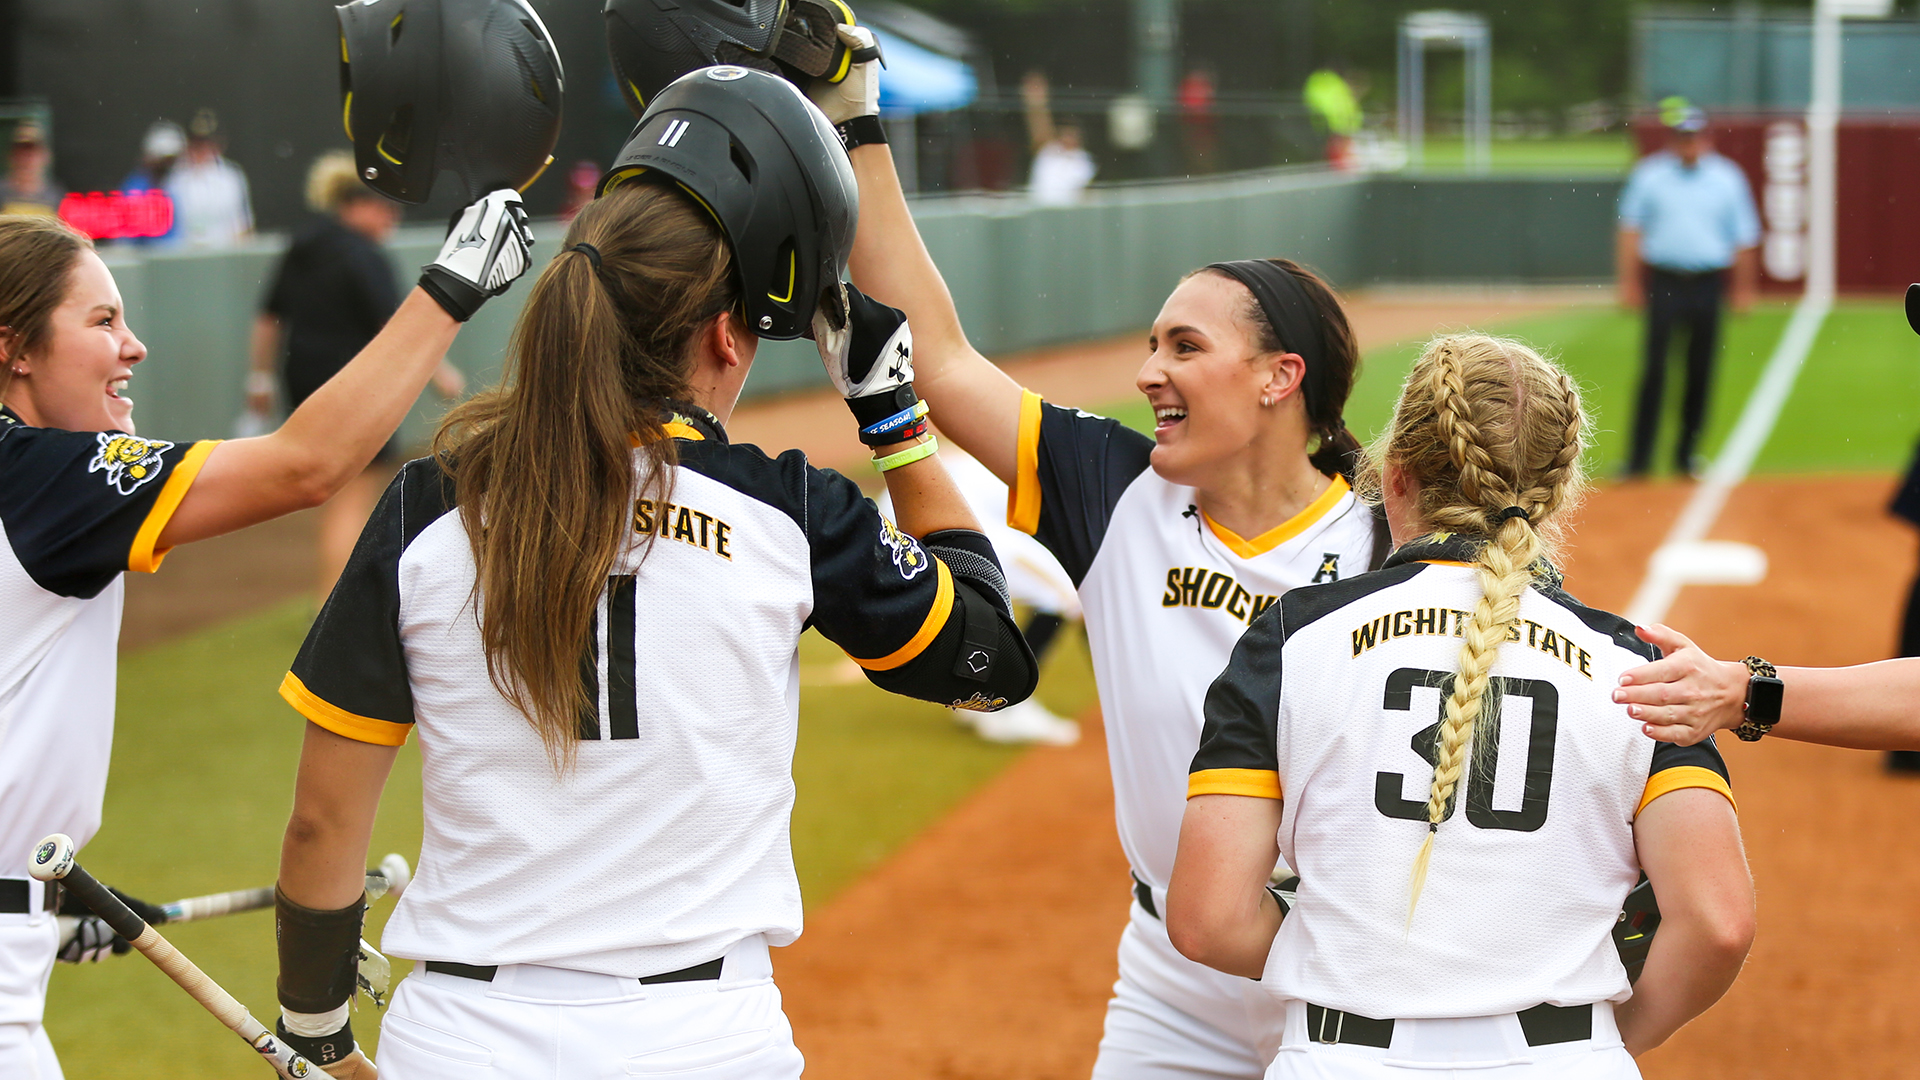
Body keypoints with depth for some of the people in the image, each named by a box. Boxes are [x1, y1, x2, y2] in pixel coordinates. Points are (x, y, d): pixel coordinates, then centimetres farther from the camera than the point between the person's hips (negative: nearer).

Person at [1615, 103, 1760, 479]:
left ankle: (1687, 454, 16)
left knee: (1701, 372, 4)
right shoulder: (1650, 175, 3)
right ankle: (1639, 457, -5)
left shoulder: (1728, 178, 6)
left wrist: (1743, 289, 6)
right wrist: (1629, 282, -2)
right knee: (1655, 368, -8)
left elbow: (1744, 237, 9)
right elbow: (1630, 230, 4)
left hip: (1707, 287, 2)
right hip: (1664, 283, -2)